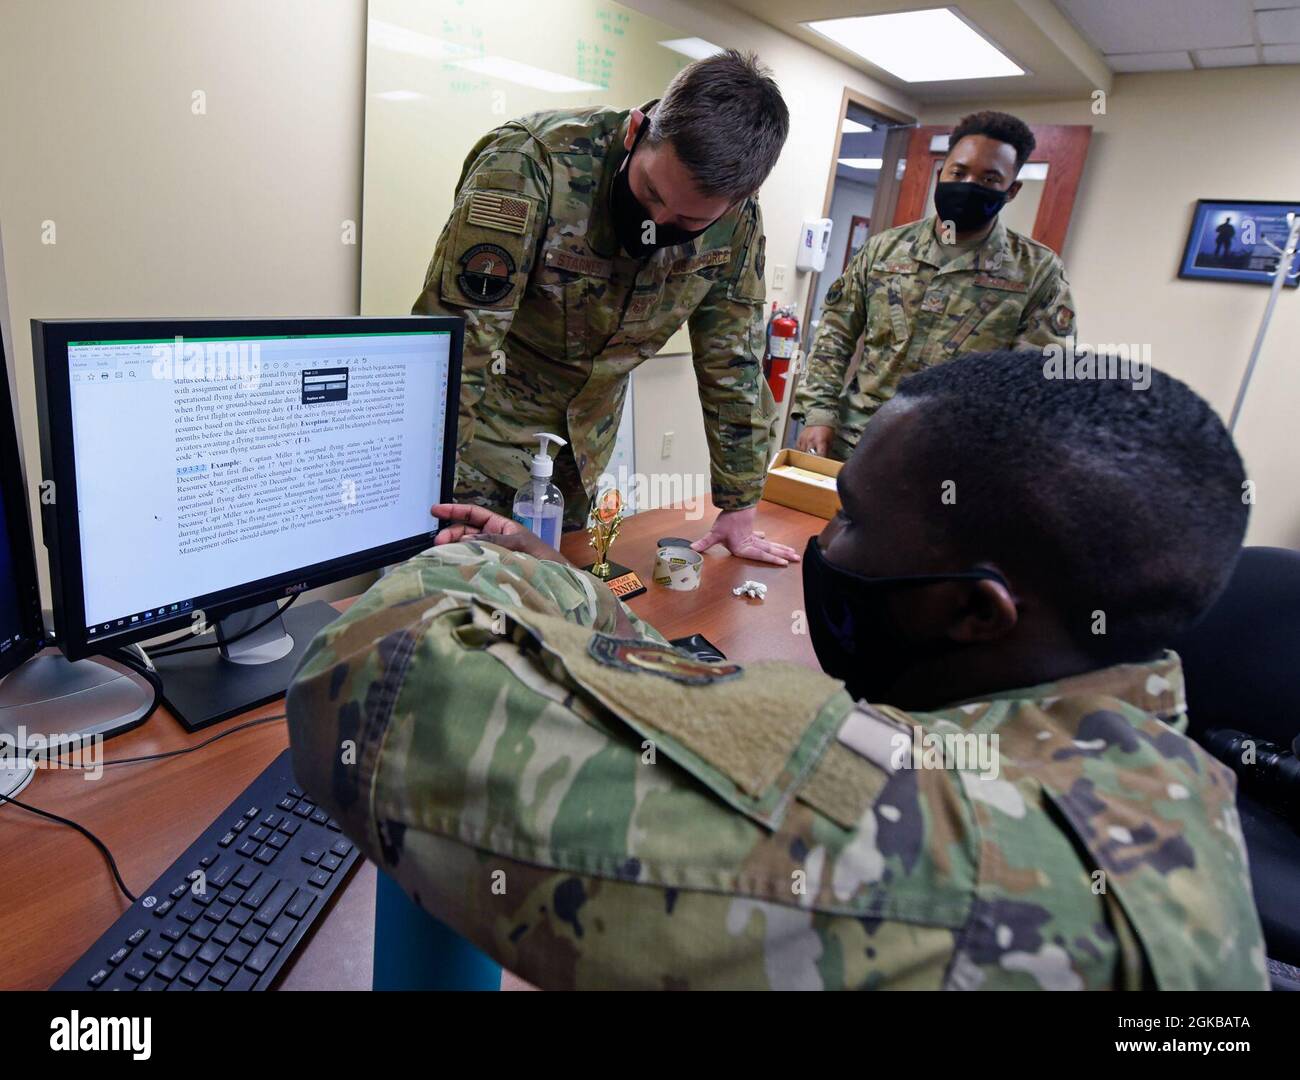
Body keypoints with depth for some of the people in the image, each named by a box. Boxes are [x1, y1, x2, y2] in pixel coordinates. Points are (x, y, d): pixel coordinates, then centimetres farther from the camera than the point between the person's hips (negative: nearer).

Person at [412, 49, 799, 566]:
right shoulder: (530, 162, -28)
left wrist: (739, 509, -2)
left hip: (586, 446, 4)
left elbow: (734, 360, -4)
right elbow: (452, 339, -29)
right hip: (483, 429, -3)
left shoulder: (737, 218, -13)